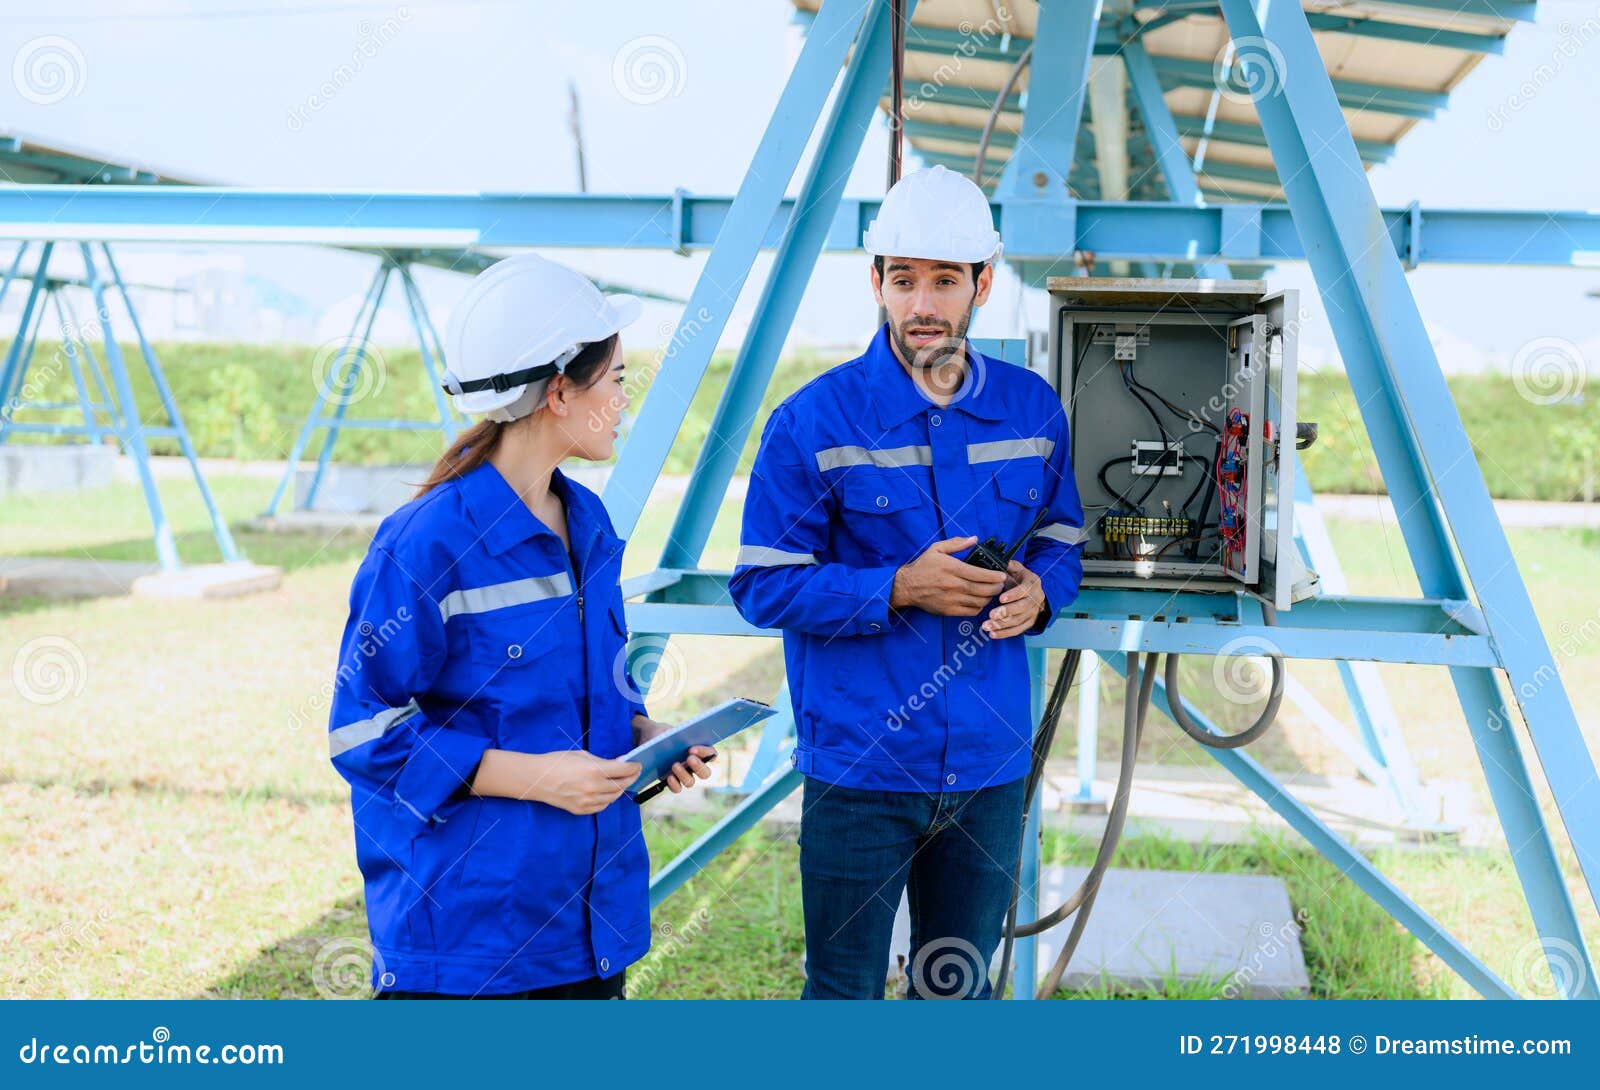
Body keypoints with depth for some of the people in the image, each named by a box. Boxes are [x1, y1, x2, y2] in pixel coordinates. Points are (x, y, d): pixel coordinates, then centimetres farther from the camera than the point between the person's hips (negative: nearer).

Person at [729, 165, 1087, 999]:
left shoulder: (1032, 409, 4)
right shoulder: (814, 421, -10)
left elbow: (1062, 541, 15)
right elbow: (763, 585, -9)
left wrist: (1038, 591, -8)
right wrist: (901, 589, -20)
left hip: (990, 764, 4)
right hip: (859, 765, -4)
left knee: (961, 986, 18)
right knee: (844, 992, 7)